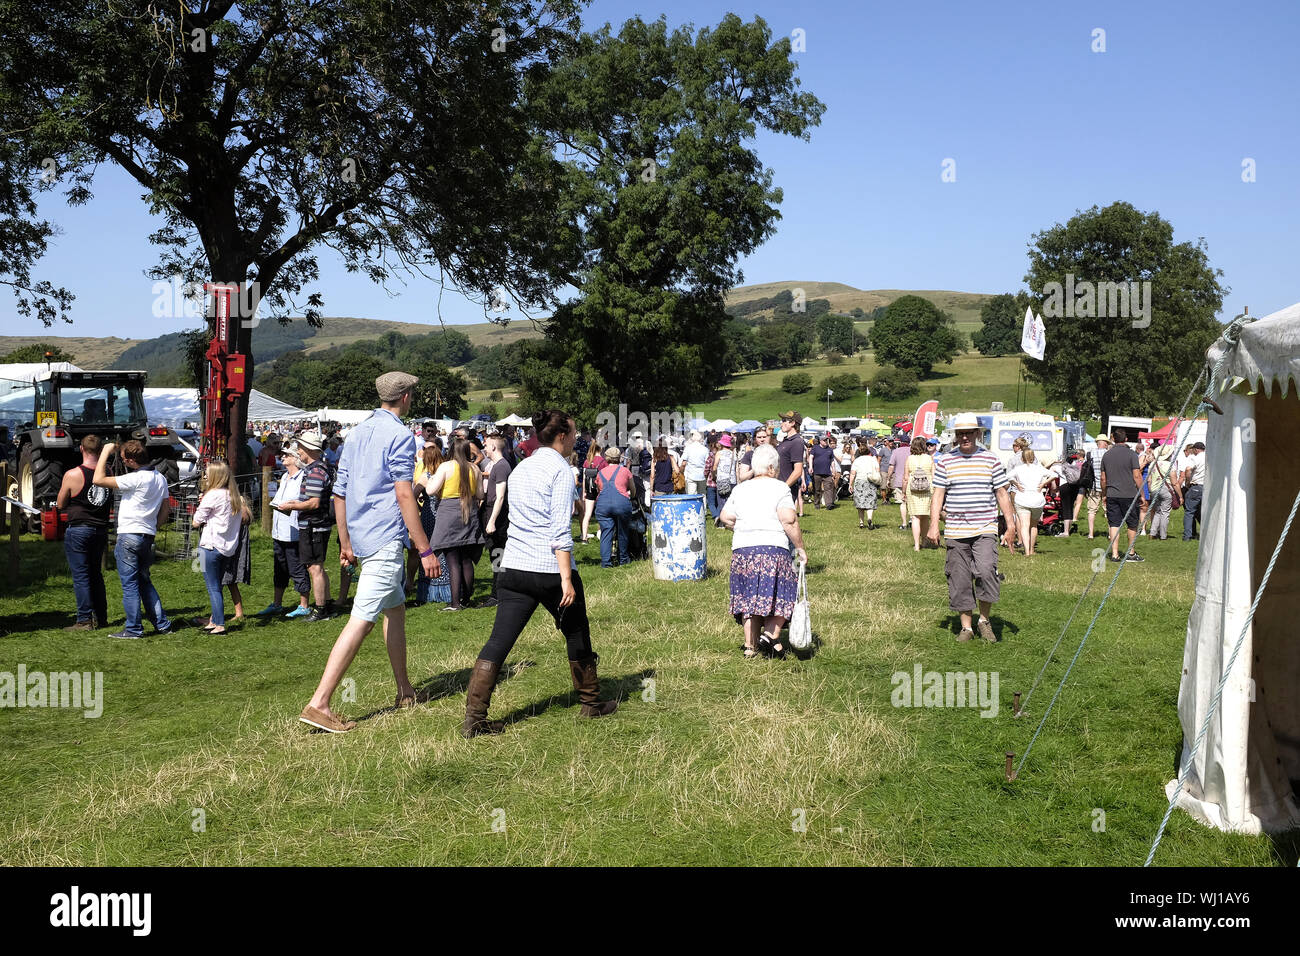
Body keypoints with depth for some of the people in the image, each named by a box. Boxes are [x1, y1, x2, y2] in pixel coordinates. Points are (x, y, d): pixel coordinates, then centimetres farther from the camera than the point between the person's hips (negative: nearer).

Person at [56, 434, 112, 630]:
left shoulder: (72, 475, -12)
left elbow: (60, 505, 0)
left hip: (78, 530, -5)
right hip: (101, 529, 5)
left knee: (80, 576, 0)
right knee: (96, 574, 16)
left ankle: (85, 620, 0)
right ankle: (100, 617, 19)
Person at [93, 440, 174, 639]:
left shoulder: (136, 479, -16)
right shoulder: (160, 479, 9)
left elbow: (98, 480, -17)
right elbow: (166, 510, 15)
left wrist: (105, 452, -9)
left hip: (129, 535, -8)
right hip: (148, 536, 8)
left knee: (129, 585, 0)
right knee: (145, 582, 17)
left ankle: (133, 629, 4)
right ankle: (162, 624, 17)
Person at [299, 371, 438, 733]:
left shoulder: (357, 433, 14)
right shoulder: (400, 435, -10)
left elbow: (340, 492, 16)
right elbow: (404, 494, -17)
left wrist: (345, 542, 23)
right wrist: (425, 550, -16)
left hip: (361, 538, 9)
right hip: (386, 540, -9)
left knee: (395, 609, 20)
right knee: (361, 621, -10)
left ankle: (405, 691, 29)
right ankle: (318, 704, -13)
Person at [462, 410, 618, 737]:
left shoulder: (519, 469, 14)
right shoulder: (560, 470, -8)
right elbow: (560, 529, -16)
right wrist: (566, 578, -17)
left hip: (514, 567, 6)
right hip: (551, 569, -6)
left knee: (498, 641, 2)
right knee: (577, 636, 14)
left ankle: (474, 717, -4)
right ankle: (592, 703, 28)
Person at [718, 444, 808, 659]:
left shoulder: (740, 489, 13)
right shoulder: (779, 488, -3)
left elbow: (726, 518, 11)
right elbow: (789, 520, -12)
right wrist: (800, 548, -6)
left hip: (742, 550, 5)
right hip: (773, 548, -5)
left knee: (749, 597, 10)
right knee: (782, 595, 6)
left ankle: (751, 645, 11)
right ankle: (770, 634, -11)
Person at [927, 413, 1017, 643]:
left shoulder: (991, 460, 7)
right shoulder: (945, 461, 6)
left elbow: (1002, 494, 10)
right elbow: (938, 495, 5)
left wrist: (1011, 525, 7)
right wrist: (934, 525, -2)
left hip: (985, 529, -1)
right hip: (955, 531, 1)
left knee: (985, 571, -19)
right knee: (959, 580, 3)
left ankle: (984, 619, 2)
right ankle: (966, 626, 16)